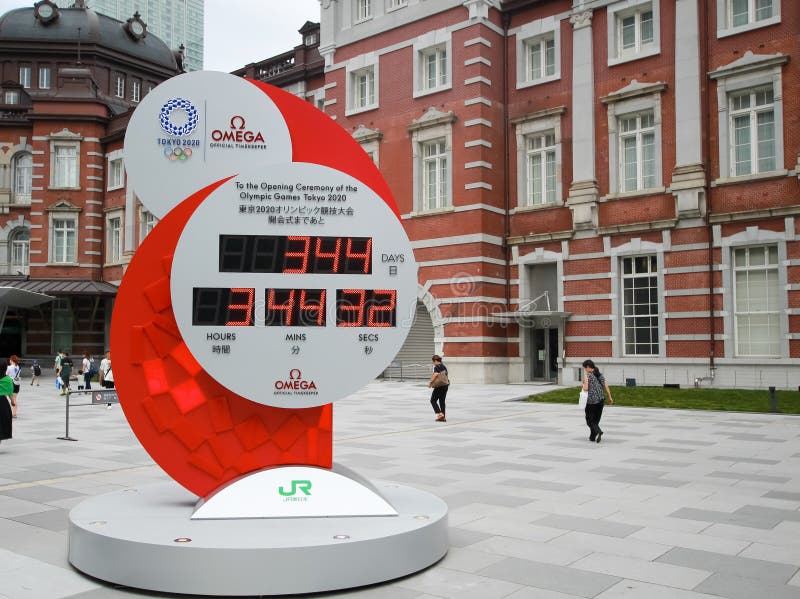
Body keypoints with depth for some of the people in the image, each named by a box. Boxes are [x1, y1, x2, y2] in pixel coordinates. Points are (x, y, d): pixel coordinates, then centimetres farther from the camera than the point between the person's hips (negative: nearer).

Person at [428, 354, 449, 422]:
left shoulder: (436, 367, -11)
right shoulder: (444, 367, 15)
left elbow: (436, 374, -28)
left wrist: (430, 382, -22)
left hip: (439, 386, -8)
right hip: (445, 385, 8)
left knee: (433, 400, 1)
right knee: (442, 401, 12)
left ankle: (439, 414, -11)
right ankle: (443, 417, 11)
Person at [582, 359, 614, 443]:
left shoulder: (587, 375, -9)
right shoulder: (600, 375, 9)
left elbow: (586, 388, -16)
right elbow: (606, 387, 9)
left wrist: (583, 385, 6)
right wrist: (610, 397, 19)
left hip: (590, 401, -6)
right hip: (600, 400, 6)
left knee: (590, 420, 5)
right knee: (596, 420, 17)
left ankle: (598, 432, -19)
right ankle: (592, 437, 21)